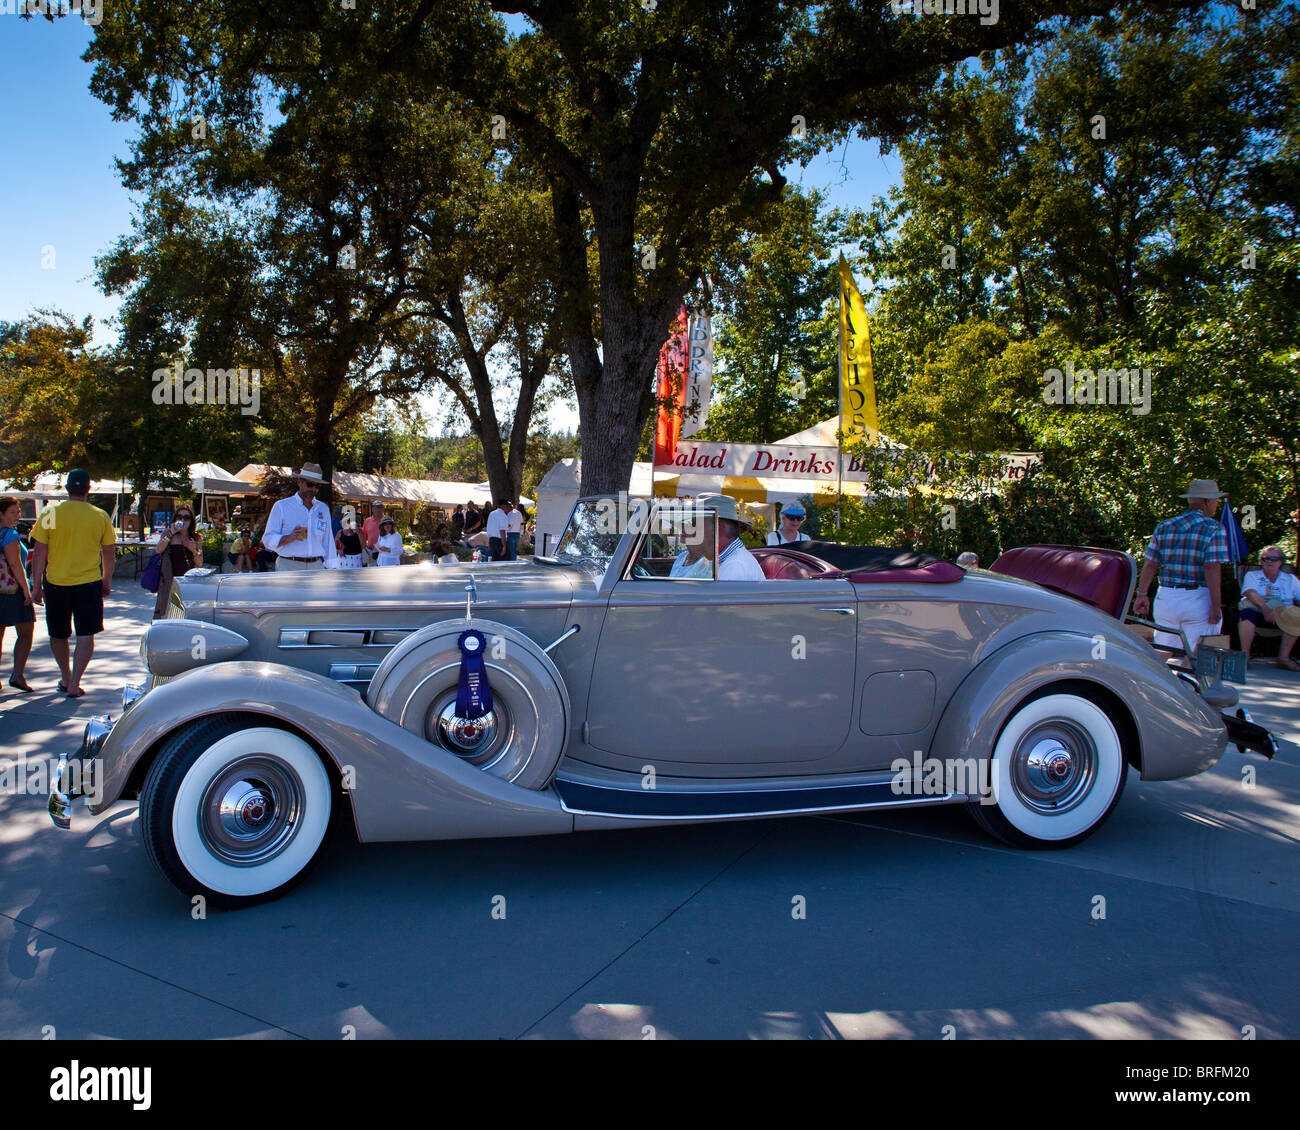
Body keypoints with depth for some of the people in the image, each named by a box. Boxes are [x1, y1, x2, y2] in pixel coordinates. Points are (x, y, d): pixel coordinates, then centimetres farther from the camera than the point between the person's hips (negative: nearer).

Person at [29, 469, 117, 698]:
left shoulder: (50, 514, -4)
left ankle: (66, 678, 30)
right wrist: (107, 582, 16)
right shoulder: (100, 516, -3)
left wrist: (36, 585, 4)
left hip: (56, 584, 1)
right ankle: (74, 684, -4)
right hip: (89, 583, -1)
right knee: (86, 636, 3)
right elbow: (108, 554, 4)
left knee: (58, 635, 17)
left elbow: (39, 553, -3)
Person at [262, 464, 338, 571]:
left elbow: (328, 542, 18)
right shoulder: (281, 506, 6)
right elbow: (268, 538, 2)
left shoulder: (323, 509, 19)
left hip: (316, 566, 3)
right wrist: (289, 538, -17)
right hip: (288, 566, -3)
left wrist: (331, 568, 10)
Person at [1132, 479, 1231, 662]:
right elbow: (1212, 569, -15)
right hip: (1197, 600, -4)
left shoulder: (1164, 527, 8)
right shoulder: (1214, 529, -6)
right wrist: (1216, 606, -15)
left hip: (1166, 598, 5)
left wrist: (1142, 594, 12)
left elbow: (1150, 564, 6)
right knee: (1195, 656, 2)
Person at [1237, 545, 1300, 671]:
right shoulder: (1252, 575, 14)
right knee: (1248, 613, -37)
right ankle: (1245, 655, -33)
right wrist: (1265, 608, -26)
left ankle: (1284, 657, -25)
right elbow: (1249, 592, -7)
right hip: (1256, 610, -2)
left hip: (1281, 613, 2)